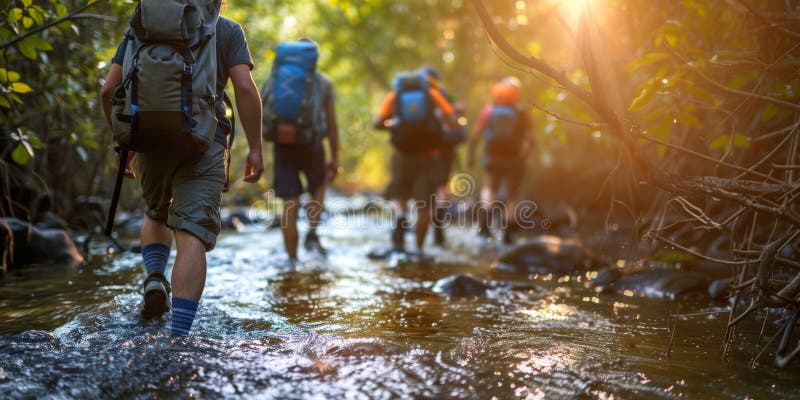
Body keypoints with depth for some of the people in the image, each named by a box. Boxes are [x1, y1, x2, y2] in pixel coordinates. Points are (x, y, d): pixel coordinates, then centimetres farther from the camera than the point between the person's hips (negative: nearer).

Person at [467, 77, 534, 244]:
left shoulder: (489, 110, -2)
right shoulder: (521, 114, -3)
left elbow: (475, 136, -5)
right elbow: (529, 140, -9)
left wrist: (470, 156, 5)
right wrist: (522, 158, 3)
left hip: (493, 157, 1)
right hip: (514, 159, 0)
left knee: (489, 188, 19)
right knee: (511, 196, 12)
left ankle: (485, 219, -6)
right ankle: (508, 232, 10)